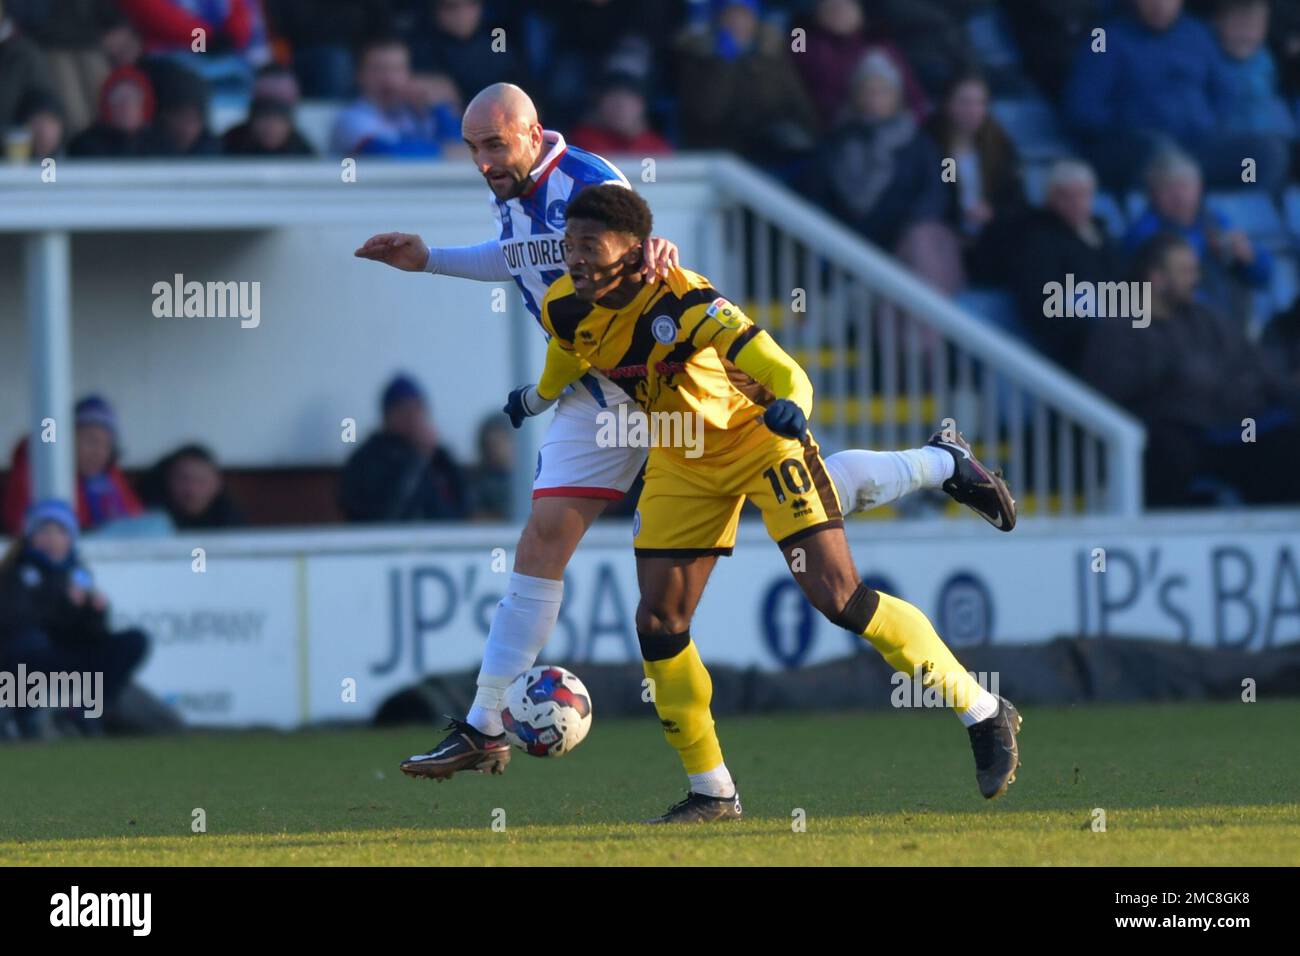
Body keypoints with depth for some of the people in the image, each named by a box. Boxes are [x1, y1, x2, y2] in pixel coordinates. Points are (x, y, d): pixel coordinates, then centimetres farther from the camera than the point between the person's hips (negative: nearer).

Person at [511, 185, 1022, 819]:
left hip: (759, 439, -6)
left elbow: (784, 372, -40)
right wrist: (538, 398, 32)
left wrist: (790, 406, -62)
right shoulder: (565, 310, -13)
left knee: (837, 596, -15)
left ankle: (984, 714, -2)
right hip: (683, 460, 6)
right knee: (658, 624, -3)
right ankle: (711, 791, 12)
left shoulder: (684, 303, -32)